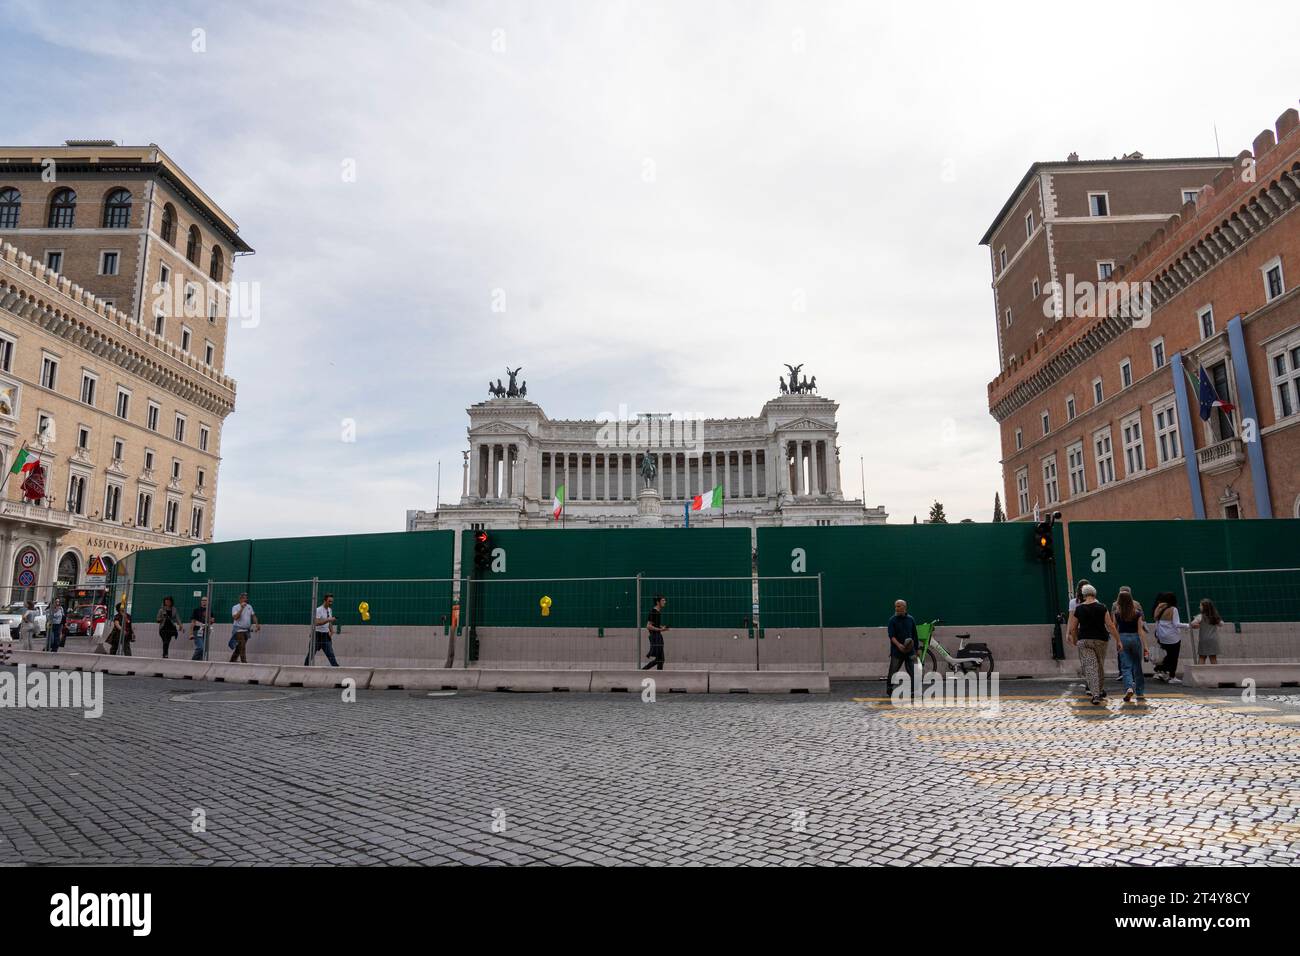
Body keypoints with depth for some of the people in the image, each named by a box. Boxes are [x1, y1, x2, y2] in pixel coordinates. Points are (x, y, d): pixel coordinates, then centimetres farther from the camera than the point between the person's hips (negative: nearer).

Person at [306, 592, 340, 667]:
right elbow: (317, 623, -26)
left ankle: (335, 667, -4)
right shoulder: (318, 610, -14)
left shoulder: (330, 610, 9)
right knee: (311, 653, 3)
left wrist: (331, 630, 5)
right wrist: (328, 620, -33)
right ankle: (305, 666, 16)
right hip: (318, 634, -6)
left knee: (331, 654, -1)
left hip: (326, 635, 6)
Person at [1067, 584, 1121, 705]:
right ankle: (1100, 690, 32)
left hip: (1084, 640, -1)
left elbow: (1073, 628, 3)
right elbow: (1110, 625, -6)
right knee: (1100, 666, 18)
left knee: (1090, 667, -2)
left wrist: (1074, 640, 20)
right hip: (1100, 640, 1)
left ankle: (1095, 694, -12)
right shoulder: (1102, 607, -3)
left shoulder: (1078, 609, -2)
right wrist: (1118, 640, 1)